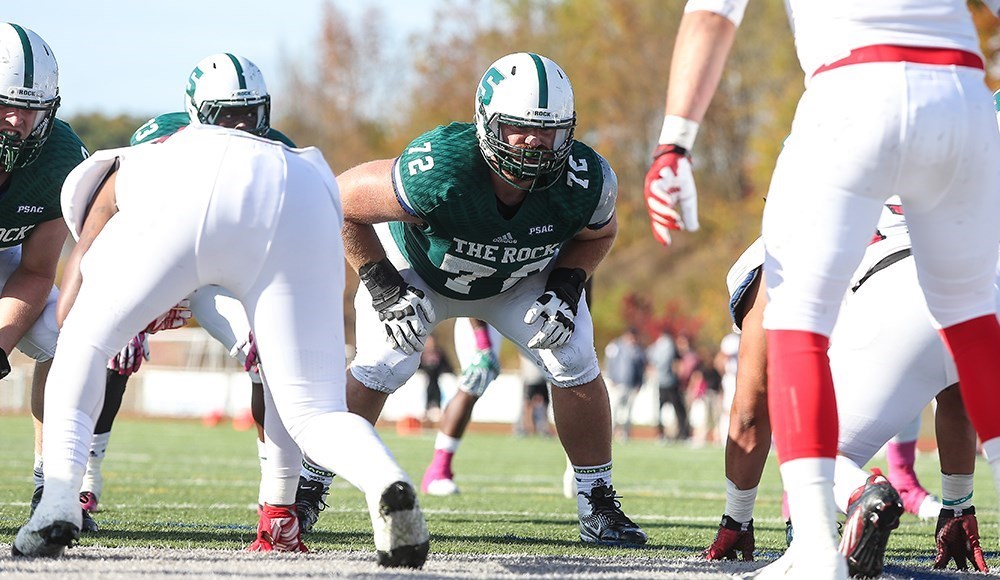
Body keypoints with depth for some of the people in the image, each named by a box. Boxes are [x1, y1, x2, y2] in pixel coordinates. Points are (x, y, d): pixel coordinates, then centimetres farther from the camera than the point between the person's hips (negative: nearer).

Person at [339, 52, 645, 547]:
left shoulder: (585, 182, -32)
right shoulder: (440, 171, -44)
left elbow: (598, 233, -5)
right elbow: (342, 201, -29)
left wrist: (565, 290, -20)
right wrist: (382, 288, -29)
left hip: (520, 278, 3)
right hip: (417, 267, -3)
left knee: (576, 367, -12)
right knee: (380, 370, -19)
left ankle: (597, 505, 5)